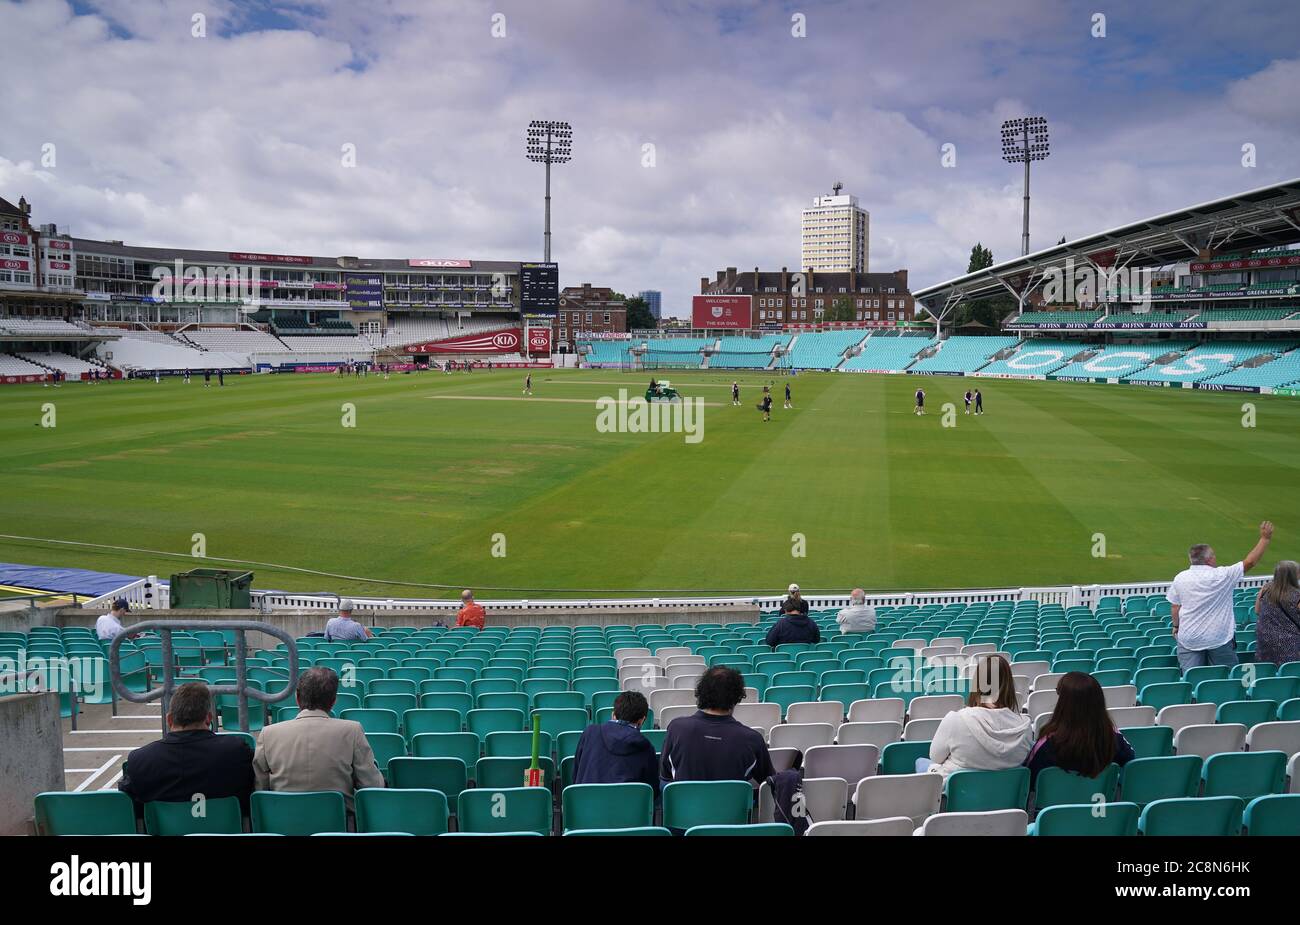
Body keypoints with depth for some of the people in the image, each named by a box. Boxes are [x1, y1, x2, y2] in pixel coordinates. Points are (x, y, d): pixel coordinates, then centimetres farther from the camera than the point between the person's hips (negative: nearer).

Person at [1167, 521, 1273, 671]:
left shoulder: (1180, 578, -3)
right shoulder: (1222, 576, -12)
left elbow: (1175, 607, 4)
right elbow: (1250, 562, -4)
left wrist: (1176, 626, 21)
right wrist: (1265, 538, 5)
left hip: (1188, 639, 2)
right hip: (1219, 639, -2)